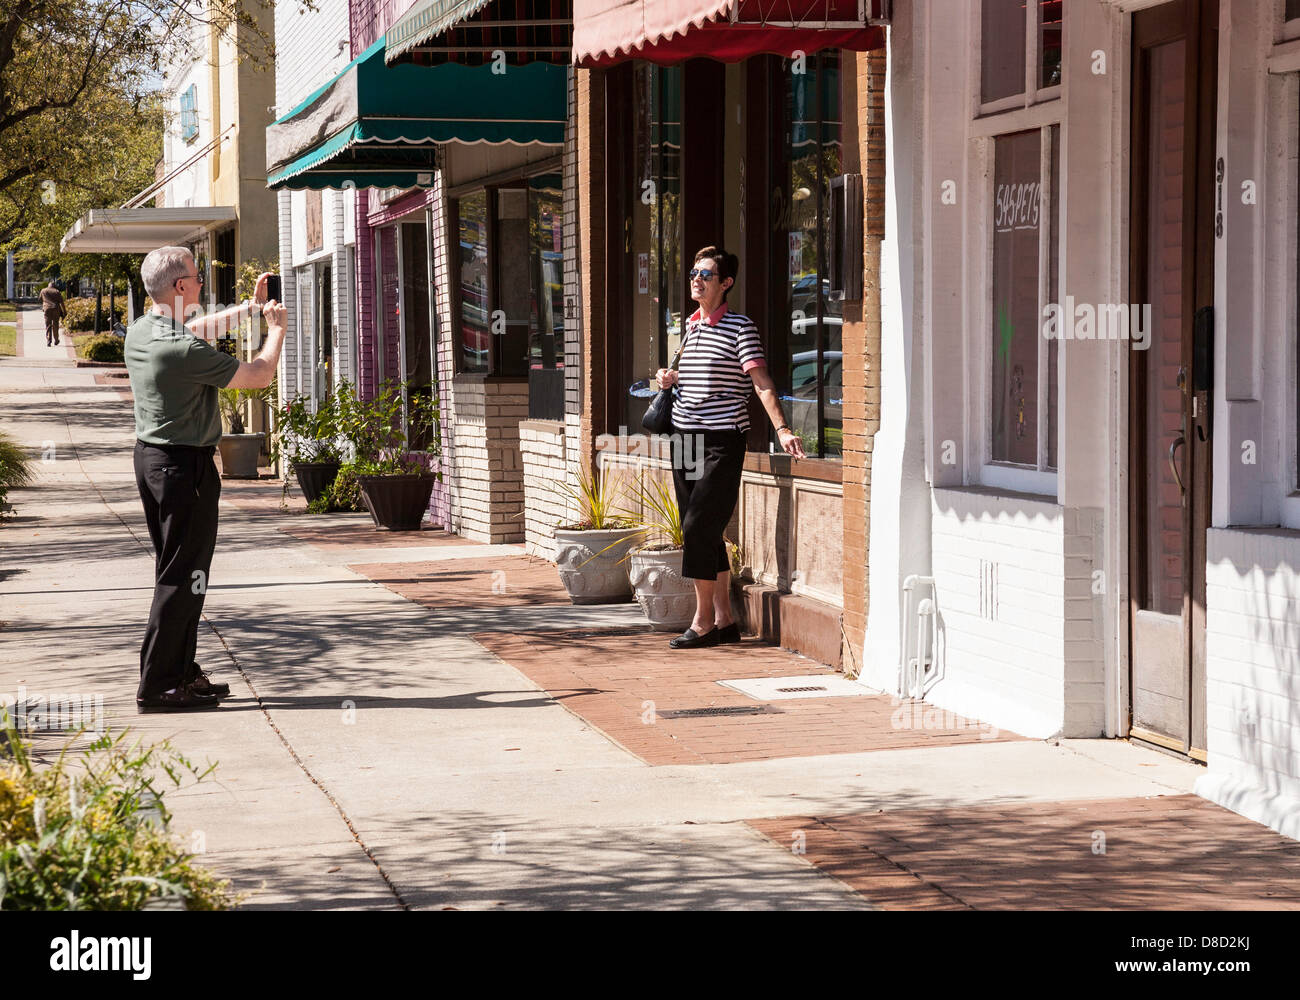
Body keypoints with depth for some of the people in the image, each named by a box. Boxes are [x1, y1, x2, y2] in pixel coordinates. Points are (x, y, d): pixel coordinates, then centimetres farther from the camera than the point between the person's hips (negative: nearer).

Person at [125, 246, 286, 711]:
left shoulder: (139, 331, 3)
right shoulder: (185, 352, -24)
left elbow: (195, 328, 25)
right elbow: (259, 375, -13)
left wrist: (251, 307, 30)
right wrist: (276, 328, 4)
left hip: (150, 456, 9)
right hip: (185, 466, -9)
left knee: (175, 568, 17)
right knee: (182, 574, -4)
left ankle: (181, 672, 23)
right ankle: (157, 685, -3)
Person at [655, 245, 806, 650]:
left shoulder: (740, 327, -7)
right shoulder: (690, 327, 15)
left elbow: (761, 382, -16)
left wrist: (781, 428, -28)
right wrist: (670, 379, 8)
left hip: (722, 441, -7)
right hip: (684, 438, 7)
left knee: (698, 527, -12)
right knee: (702, 533, 8)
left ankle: (703, 622, -3)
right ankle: (724, 621, 15)